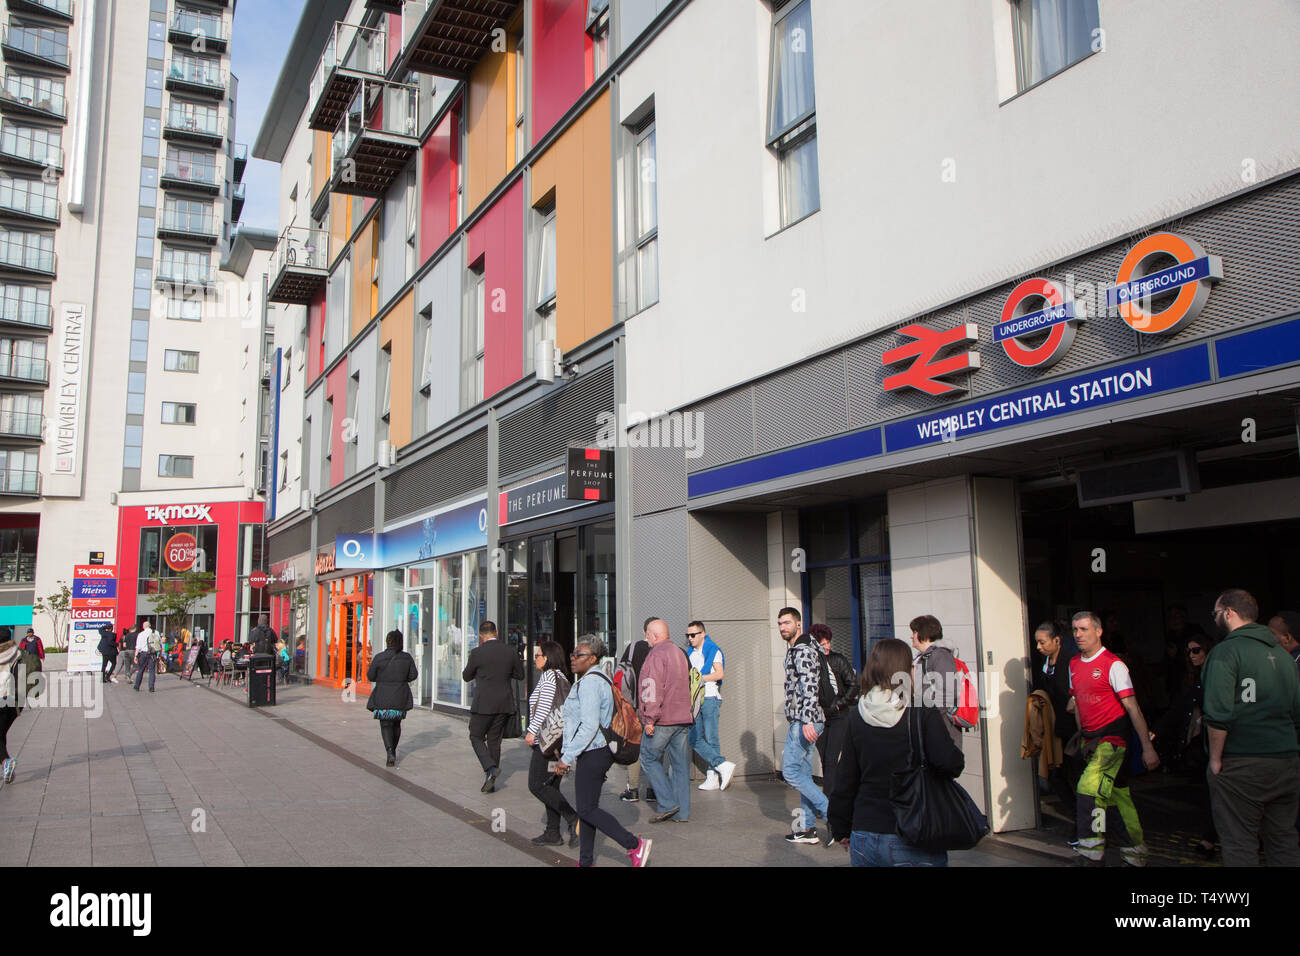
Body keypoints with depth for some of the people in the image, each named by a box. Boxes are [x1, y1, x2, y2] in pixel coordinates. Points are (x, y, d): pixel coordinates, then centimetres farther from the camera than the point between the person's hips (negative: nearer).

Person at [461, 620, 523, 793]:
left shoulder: (477, 653, -9)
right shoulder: (510, 651, 1)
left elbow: (466, 677, 5)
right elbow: (520, 675, 13)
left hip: (483, 704, -4)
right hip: (503, 704, 4)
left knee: (476, 737, 10)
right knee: (494, 740, 14)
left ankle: (490, 768, -13)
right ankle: (490, 783, 18)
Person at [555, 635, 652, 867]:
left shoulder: (589, 683, -19)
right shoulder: (600, 679, 13)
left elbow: (589, 726, -25)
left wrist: (567, 757, -22)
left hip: (593, 753, -10)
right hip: (600, 751, 10)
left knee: (587, 809, -4)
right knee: (587, 807, 14)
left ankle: (635, 845, -1)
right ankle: (586, 861, 22)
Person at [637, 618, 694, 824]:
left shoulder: (656, 654, -10)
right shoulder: (679, 653, 19)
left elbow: (653, 688, -18)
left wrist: (650, 718, -19)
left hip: (663, 719, -8)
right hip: (683, 717, 8)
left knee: (649, 759, 3)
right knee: (680, 763, 8)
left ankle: (668, 803, -3)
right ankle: (682, 812, 9)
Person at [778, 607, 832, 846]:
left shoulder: (803, 651, -13)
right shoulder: (794, 650, 18)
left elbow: (809, 686, -24)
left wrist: (808, 721, -31)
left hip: (804, 721, -10)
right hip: (800, 721, 10)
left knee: (790, 770, -9)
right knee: (803, 772, 11)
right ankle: (808, 828, 15)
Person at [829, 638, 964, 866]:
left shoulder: (855, 716, -1)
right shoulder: (924, 713, -10)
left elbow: (845, 780, 4)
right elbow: (950, 763, -19)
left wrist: (841, 829, 15)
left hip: (864, 838, 3)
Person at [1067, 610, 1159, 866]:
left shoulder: (1113, 664, -12)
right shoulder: (1074, 663, 9)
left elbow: (1132, 707, -14)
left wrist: (1147, 747, -16)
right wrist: (1082, 734, 19)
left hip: (1113, 736, -7)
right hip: (1090, 739, 7)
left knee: (1089, 786, -18)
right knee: (1117, 793, 14)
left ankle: (1092, 846, -12)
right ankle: (1138, 849, 24)